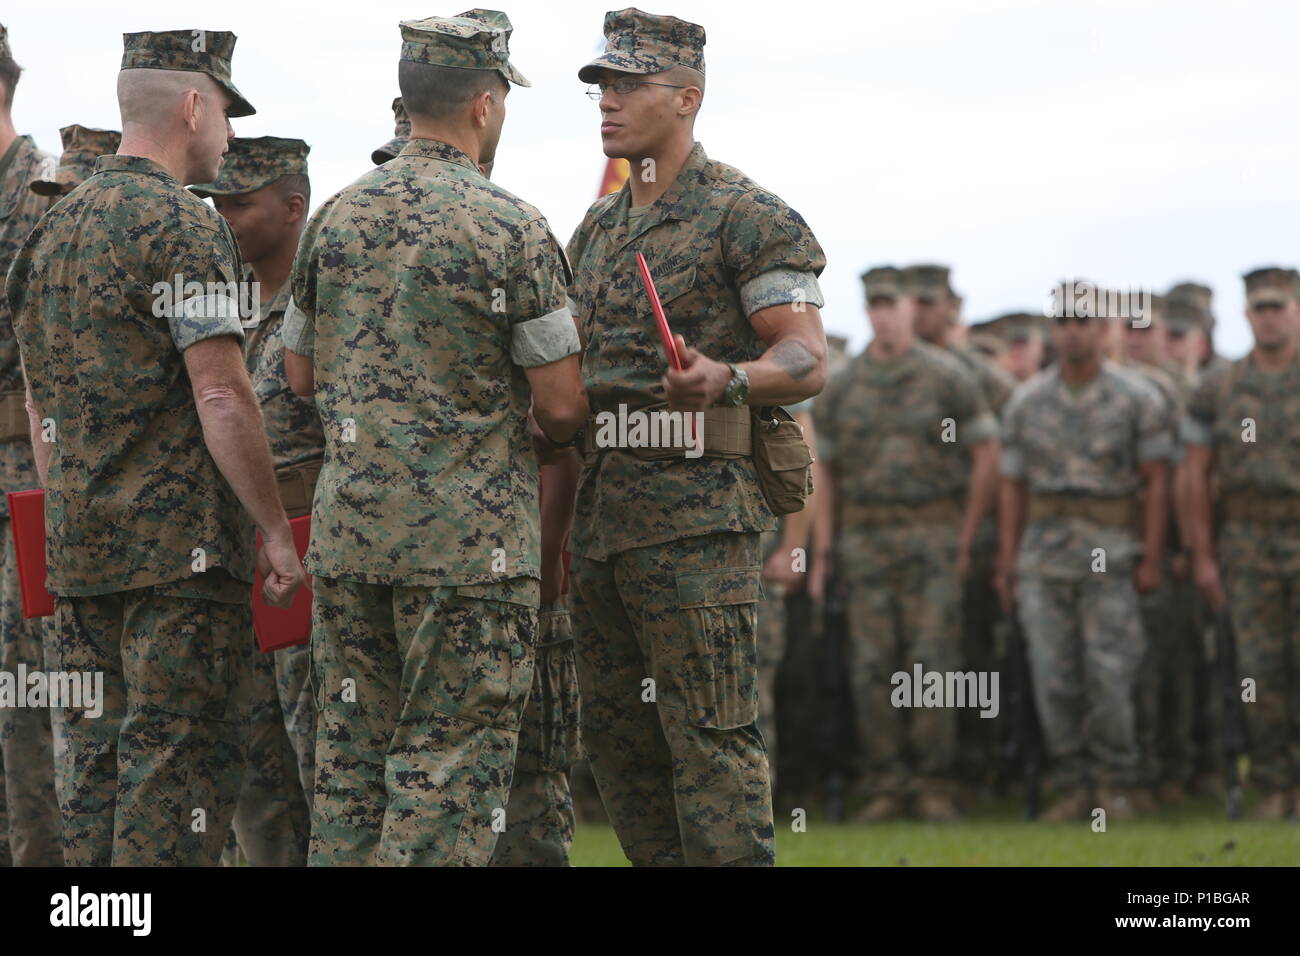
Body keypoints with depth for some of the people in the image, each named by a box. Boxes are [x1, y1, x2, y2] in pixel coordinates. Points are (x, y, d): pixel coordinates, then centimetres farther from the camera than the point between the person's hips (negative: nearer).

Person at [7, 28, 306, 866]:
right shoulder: (183, 227, -11)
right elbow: (221, 396, -17)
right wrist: (278, 531, -12)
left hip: (78, 544, 8)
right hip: (183, 545, -8)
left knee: (97, 757, 10)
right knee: (182, 762, -7)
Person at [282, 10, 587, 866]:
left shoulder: (335, 218, 7)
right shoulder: (509, 227, -10)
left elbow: (301, 374, 16)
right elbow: (561, 406, -9)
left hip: (348, 526, 5)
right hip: (468, 536, -5)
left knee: (351, 752, 11)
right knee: (451, 761, -2)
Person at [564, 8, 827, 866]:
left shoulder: (746, 216, -5)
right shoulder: (598, 229, 20)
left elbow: (806, 361, -12)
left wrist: (725, 380, -30)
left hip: (698, 514, -8)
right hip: (603, 518, 9)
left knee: (711, 735, -10)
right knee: (616, 734, 9)